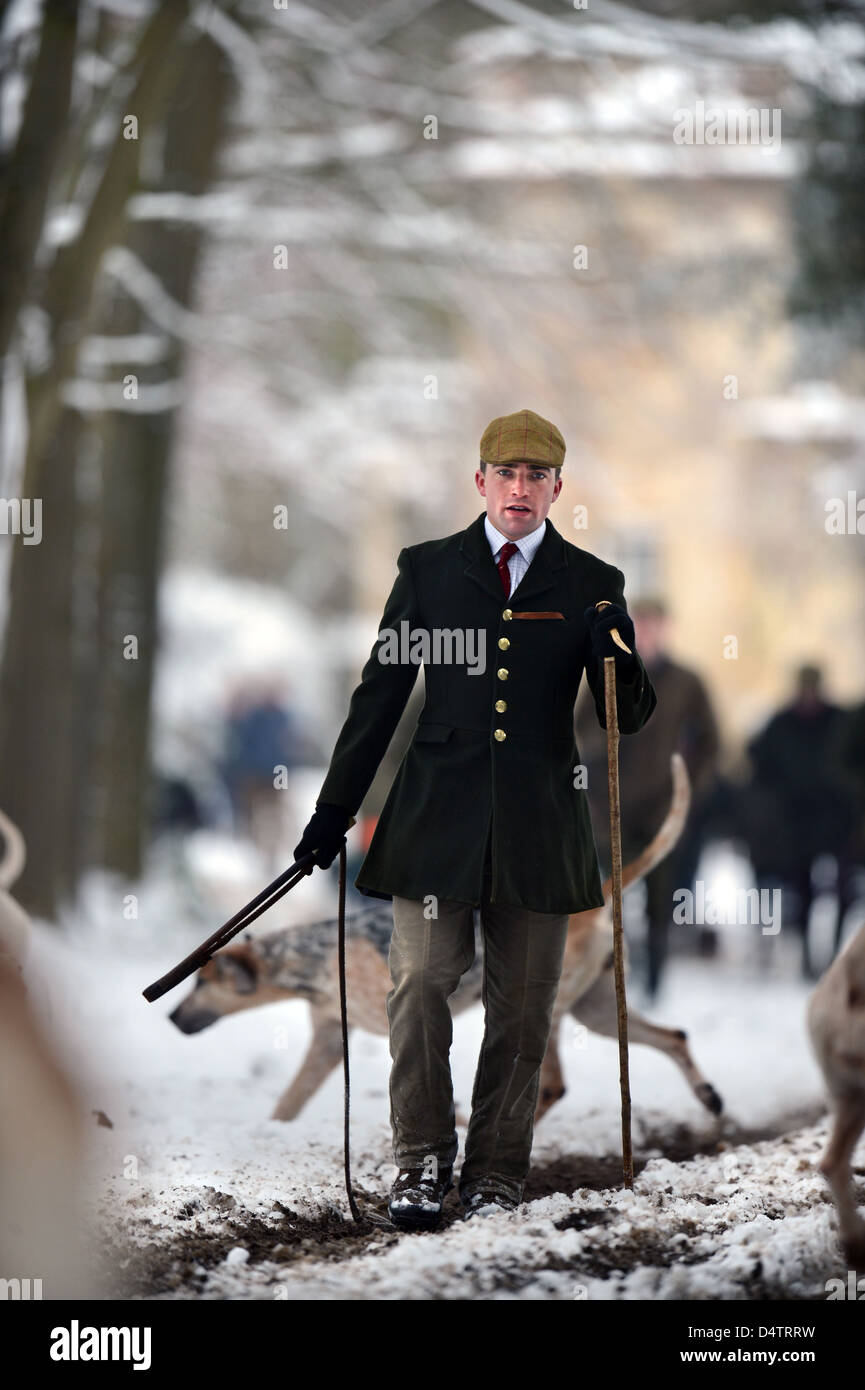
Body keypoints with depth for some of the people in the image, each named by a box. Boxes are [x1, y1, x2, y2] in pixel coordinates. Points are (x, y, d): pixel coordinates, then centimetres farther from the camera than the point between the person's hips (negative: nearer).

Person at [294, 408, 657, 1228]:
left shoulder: (590, 585, 7)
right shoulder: (427, 570, 7)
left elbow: (627, 716, 4)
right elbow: (381, 693, 10)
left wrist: (617, 656, -18)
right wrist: (335, 807, 7)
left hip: (539, 823, 1)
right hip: (439, 816, -1)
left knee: (521, 1007, 4)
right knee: (419, 982, -10)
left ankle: (496, 1170, 14)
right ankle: (422, 1162, 1)